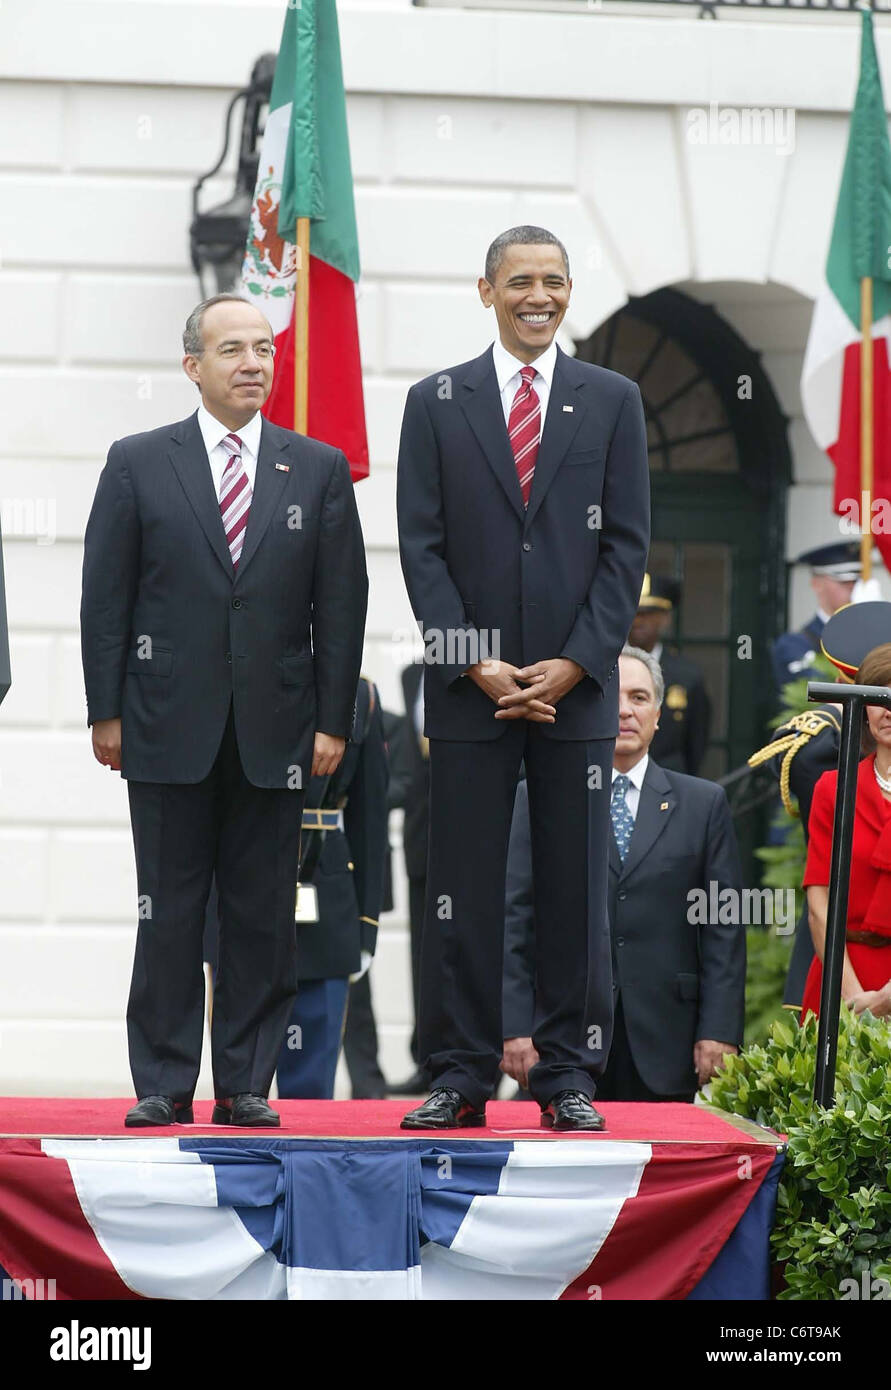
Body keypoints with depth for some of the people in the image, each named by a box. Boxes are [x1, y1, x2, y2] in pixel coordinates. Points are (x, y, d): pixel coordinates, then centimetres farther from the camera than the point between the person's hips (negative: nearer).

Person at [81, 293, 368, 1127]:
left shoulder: (320, 471, 9)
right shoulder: (137, 464, 5)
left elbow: (341, 603, 6)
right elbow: (104, 596, 4)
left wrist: (333, 720, 0)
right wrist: (106, 711, -3)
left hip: (275, 732, 1)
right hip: (169, 727, -1)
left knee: (263, 915, 3)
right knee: (168, 910, 1)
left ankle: (246, 1083, 9)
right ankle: (163, 1083, 6)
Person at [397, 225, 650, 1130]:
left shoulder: (612, 401, 8)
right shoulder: (436, 403, 7)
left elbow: (626, 544, 4)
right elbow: (422, 547, 2)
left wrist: (573, 664, -7)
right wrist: (480, 665, -8)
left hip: (577, 683, 0)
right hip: (469, 684, 0)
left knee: (574, 888, 2)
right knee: (461, 890, 0)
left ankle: (568, 1078, 8)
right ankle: (459, 1079, 5)